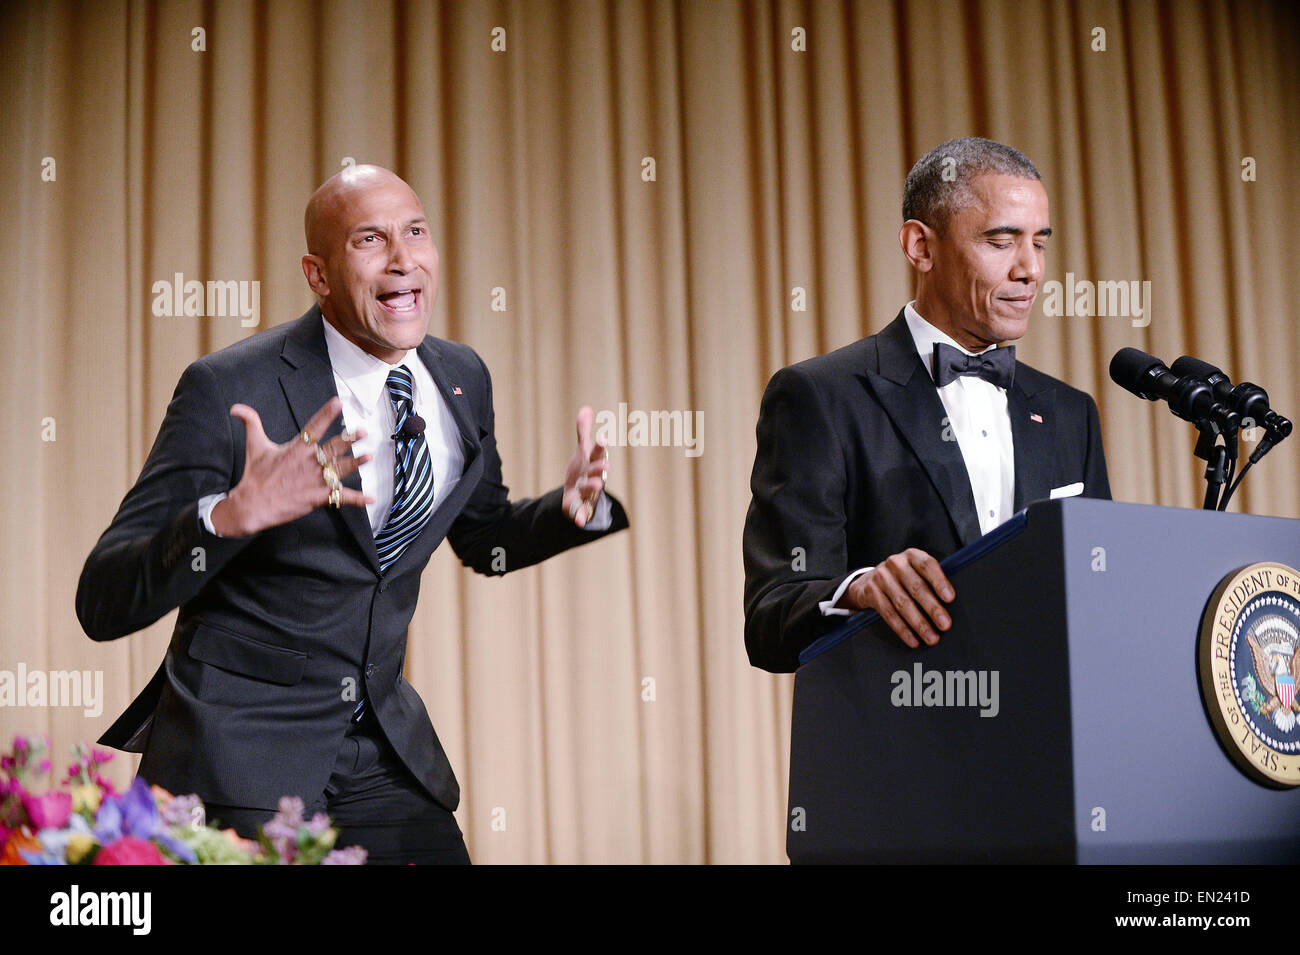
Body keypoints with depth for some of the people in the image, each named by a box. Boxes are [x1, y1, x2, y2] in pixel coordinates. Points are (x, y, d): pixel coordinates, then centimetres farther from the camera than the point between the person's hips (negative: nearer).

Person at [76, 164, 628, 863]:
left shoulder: (462, 379, 1)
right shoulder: (229, 389, -18)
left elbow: (483, 540, 17)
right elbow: (101, 603, -22)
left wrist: (572, 506, -4)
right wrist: (232, 514, -40)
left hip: (387, 744, 5)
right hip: (239, 750, -5)